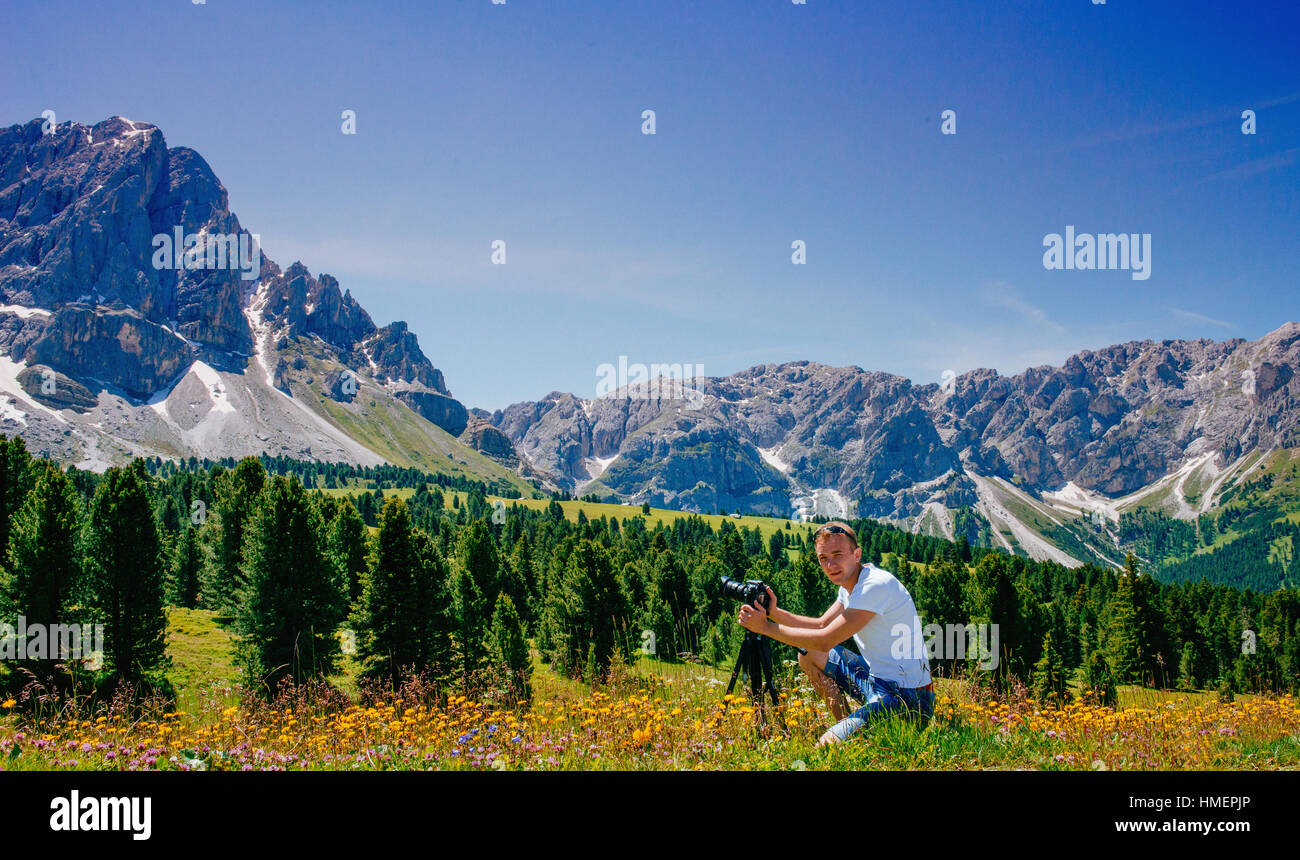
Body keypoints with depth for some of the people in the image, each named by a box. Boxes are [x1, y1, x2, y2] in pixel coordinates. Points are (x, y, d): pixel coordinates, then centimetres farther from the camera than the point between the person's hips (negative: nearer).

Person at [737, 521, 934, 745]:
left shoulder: (877, 585, -22)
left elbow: (825, 641, -21)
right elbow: (822, 625, 15)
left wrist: (766, 627, -14)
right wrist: (774, 613, 0)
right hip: (877, 678, 10)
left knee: (826, 747, -20)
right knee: (808, 655, 17)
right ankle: (846, 724, 19)